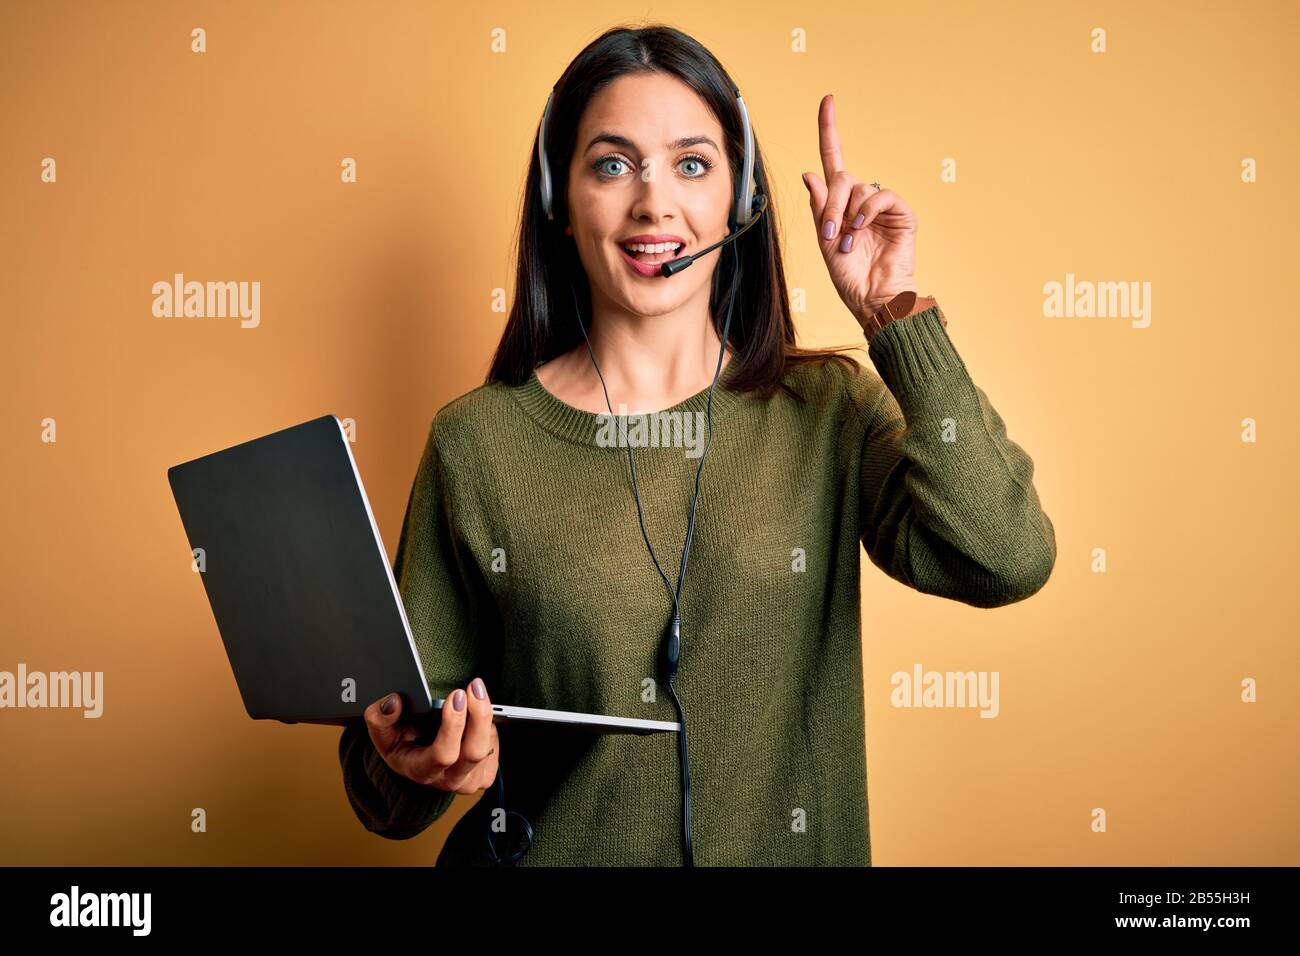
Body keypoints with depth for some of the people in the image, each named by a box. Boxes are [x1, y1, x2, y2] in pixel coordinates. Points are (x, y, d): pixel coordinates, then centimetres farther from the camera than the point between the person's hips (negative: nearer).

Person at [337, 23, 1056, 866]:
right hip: (549, 848, -1)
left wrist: (895, 314, -13)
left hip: (785, 849, 1)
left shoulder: (829, 411, -1)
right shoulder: (474, 445, -5)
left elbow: (1004, 561, -18)